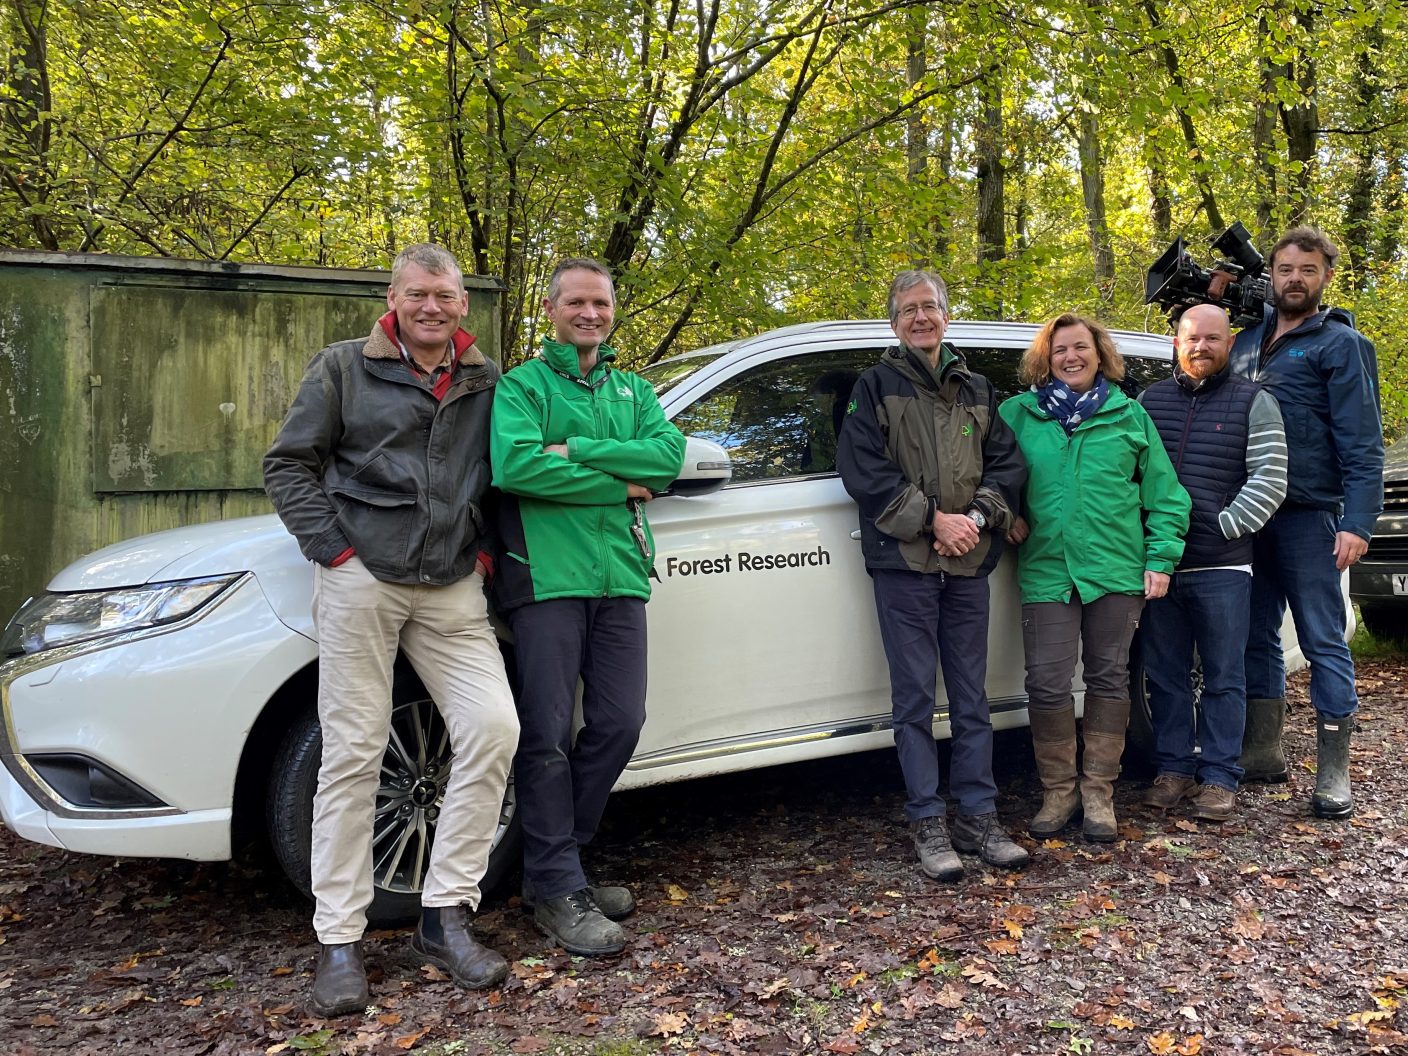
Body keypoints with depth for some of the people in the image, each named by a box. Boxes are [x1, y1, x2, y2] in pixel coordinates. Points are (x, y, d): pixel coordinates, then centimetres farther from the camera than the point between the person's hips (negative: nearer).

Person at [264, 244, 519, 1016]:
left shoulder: (488, 383, 12)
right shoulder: (344, 368, 5)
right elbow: (288, 464, 4)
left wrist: (486, 548, 6)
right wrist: (333, 546, -6)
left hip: (453, 590, 3)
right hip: (362, 580, -3)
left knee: (493, 729, -10)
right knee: (352, 756, -1)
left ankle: (445, 915, 4)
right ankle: (339, 939, 10)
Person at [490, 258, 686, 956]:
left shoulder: (634, 391, 20)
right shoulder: (521, 386, 4)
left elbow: (669, 454, 0)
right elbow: (513, 463, -16)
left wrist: (578, 449, -12)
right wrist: (619, 485, -11)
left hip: (620, 577, 5)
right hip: (547, 577, -5)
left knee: (619, 725, 7)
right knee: (548, 736, -3)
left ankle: (552, 859, 24)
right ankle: (557, 888, 10)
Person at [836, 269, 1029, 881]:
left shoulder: (977, 390, 17)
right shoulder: (877, 385, 5)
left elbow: (1007, 463, 10)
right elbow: (862, 467, -6)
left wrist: (977, 516, -8)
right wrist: (932, 517, -11)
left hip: (967, 564, 4)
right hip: (903, 561, -3)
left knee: (972, 697, 8)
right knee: (915, 698, 0)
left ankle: (978, 818, 17)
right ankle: (928, 824, 8)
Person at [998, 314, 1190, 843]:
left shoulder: (1130, 415, 9)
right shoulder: (1017, 414, 7)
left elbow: (1163, 492, 9)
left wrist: (1161, 558, 1)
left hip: (1118, 571, 1)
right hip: (1046, 572, -1)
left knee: (1109, 680, 7)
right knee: (1047, 685, -5)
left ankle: (1098, 792, 20)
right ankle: (1059, 791, 14)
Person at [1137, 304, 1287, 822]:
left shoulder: (1254, 402, 3)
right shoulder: (1149, 400, 11)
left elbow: (1270, 479, -5)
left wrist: (1227, 525, -11)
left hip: (1222, 568, -3)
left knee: (1224, 677, 3)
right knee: (1165, 674, 9)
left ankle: (1219, 776, 12)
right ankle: (1174, 768, 20)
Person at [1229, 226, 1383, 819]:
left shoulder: (1340, 344, -1)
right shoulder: (1248, 337, 14)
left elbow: (1362, 443, -8)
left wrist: (1357, 523, -17)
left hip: (1308, 516, -5)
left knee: (1323, 642, -2)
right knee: (1257, 635, 11)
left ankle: (1333, 773, 5)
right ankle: (1263, 753, 22)